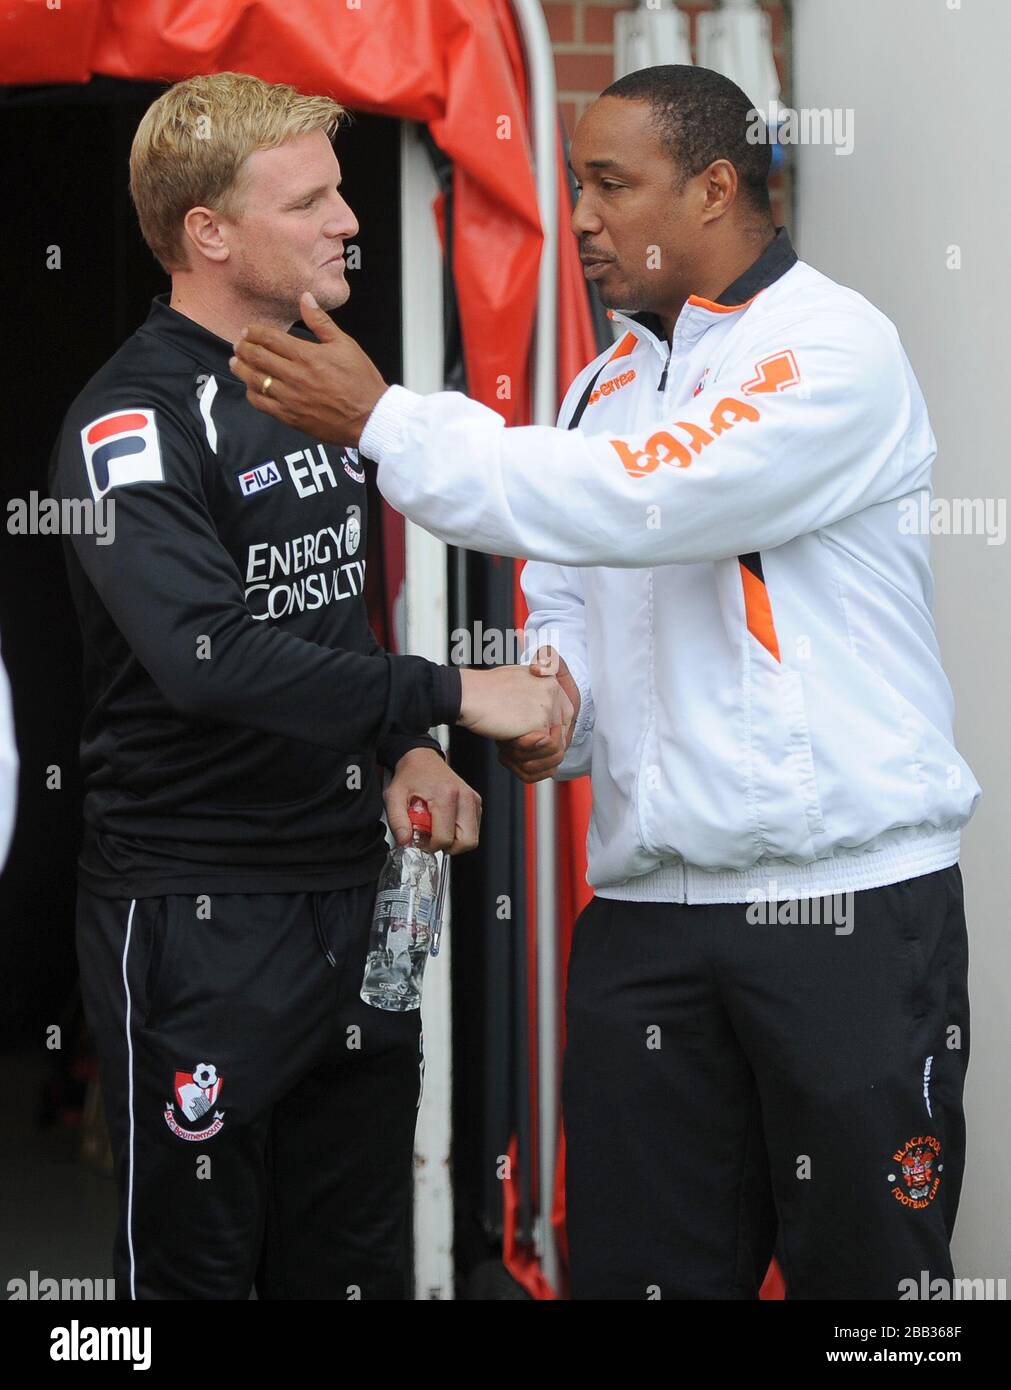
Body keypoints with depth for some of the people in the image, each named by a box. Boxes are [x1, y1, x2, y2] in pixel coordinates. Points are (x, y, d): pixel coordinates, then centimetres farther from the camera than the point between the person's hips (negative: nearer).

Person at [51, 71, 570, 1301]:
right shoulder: (132, 423, -14)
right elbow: (211, 656, -28)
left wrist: (402, 750, 4)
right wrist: (452, 696, -25)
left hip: (352, 894, 8)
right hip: (195, 913, -8)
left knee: (356, 1258, 13)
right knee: (194, 1261, 1)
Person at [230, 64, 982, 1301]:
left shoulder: (832, 348, -9)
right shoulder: (605, 385, 16)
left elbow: (645, 500, -22)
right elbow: (568, 606, 21)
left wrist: (384, 421, -17)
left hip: (847, 902, -7)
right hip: (647, 906, 7)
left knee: (863, 1262, 0)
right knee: (637, 1264, 6)